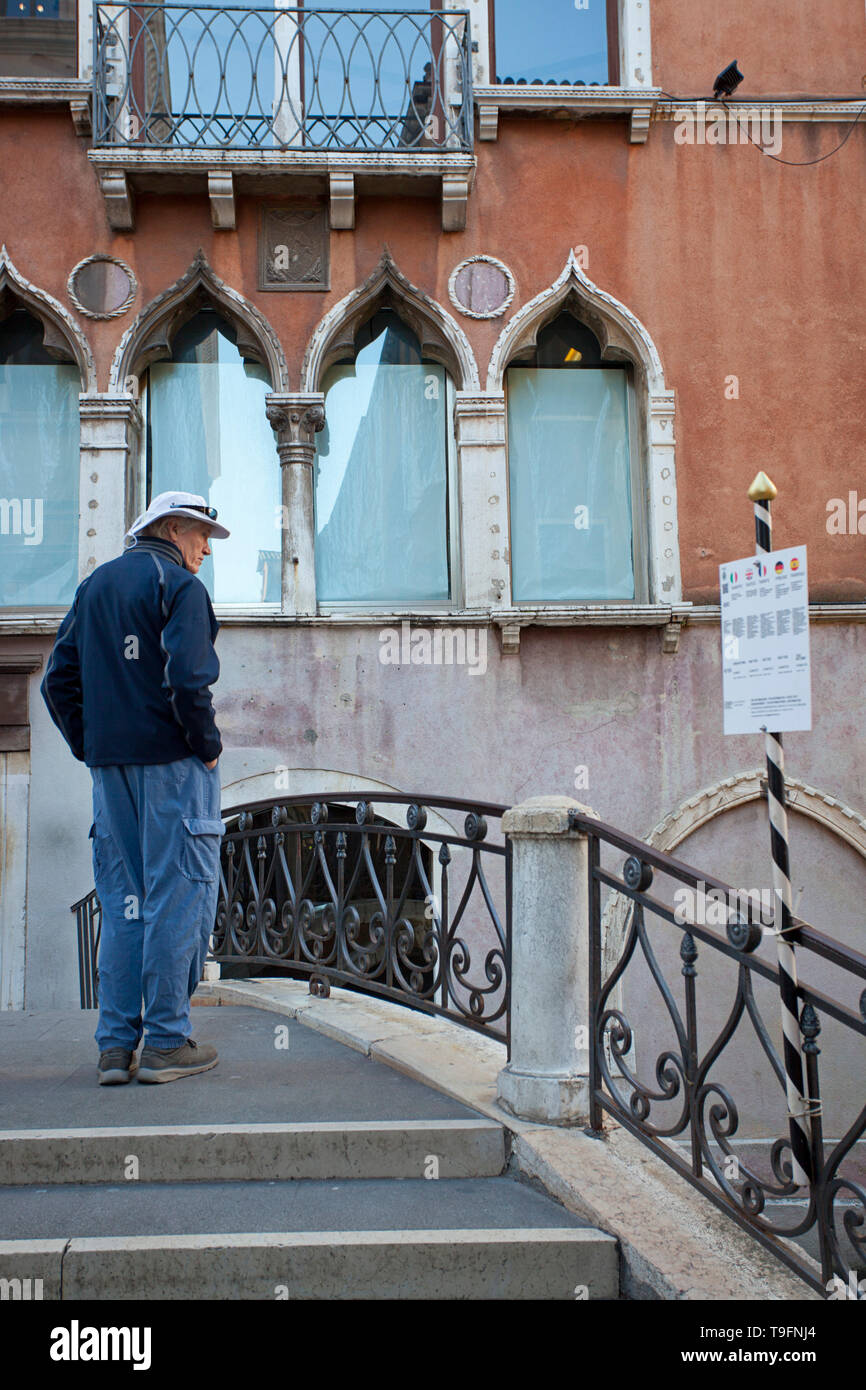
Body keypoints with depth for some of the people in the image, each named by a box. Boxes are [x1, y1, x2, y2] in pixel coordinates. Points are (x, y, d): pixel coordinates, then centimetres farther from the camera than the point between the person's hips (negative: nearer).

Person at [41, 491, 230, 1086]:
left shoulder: (94, 585, 17)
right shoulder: (179, 585, -6)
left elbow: (59, 680, 14)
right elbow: (187, 678, -19)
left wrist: (92, 748, 14)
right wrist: (207, 743, -8)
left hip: (111, 767, 7)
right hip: (172, 764, -7)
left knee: (122, 902, 11)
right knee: (178, 896, -1)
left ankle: (115, 1046, 12)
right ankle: (166, 1042, 3)